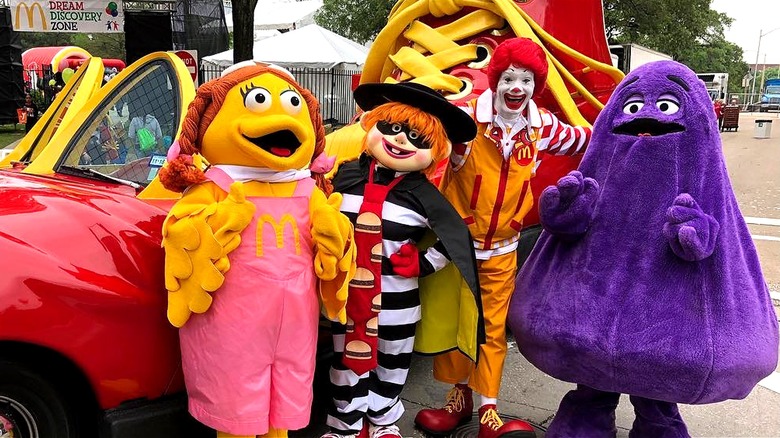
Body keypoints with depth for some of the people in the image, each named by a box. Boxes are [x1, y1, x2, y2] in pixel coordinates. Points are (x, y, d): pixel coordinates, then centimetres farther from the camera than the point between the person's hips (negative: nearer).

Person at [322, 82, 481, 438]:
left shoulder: (423, 195, -11)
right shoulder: (346, 176, -6)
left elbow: (456, 237, -5)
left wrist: (423, 264, -10)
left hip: (397, 297, -1)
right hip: (347, 292, 1)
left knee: (392, 364, 19)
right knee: (347, 360, 15)